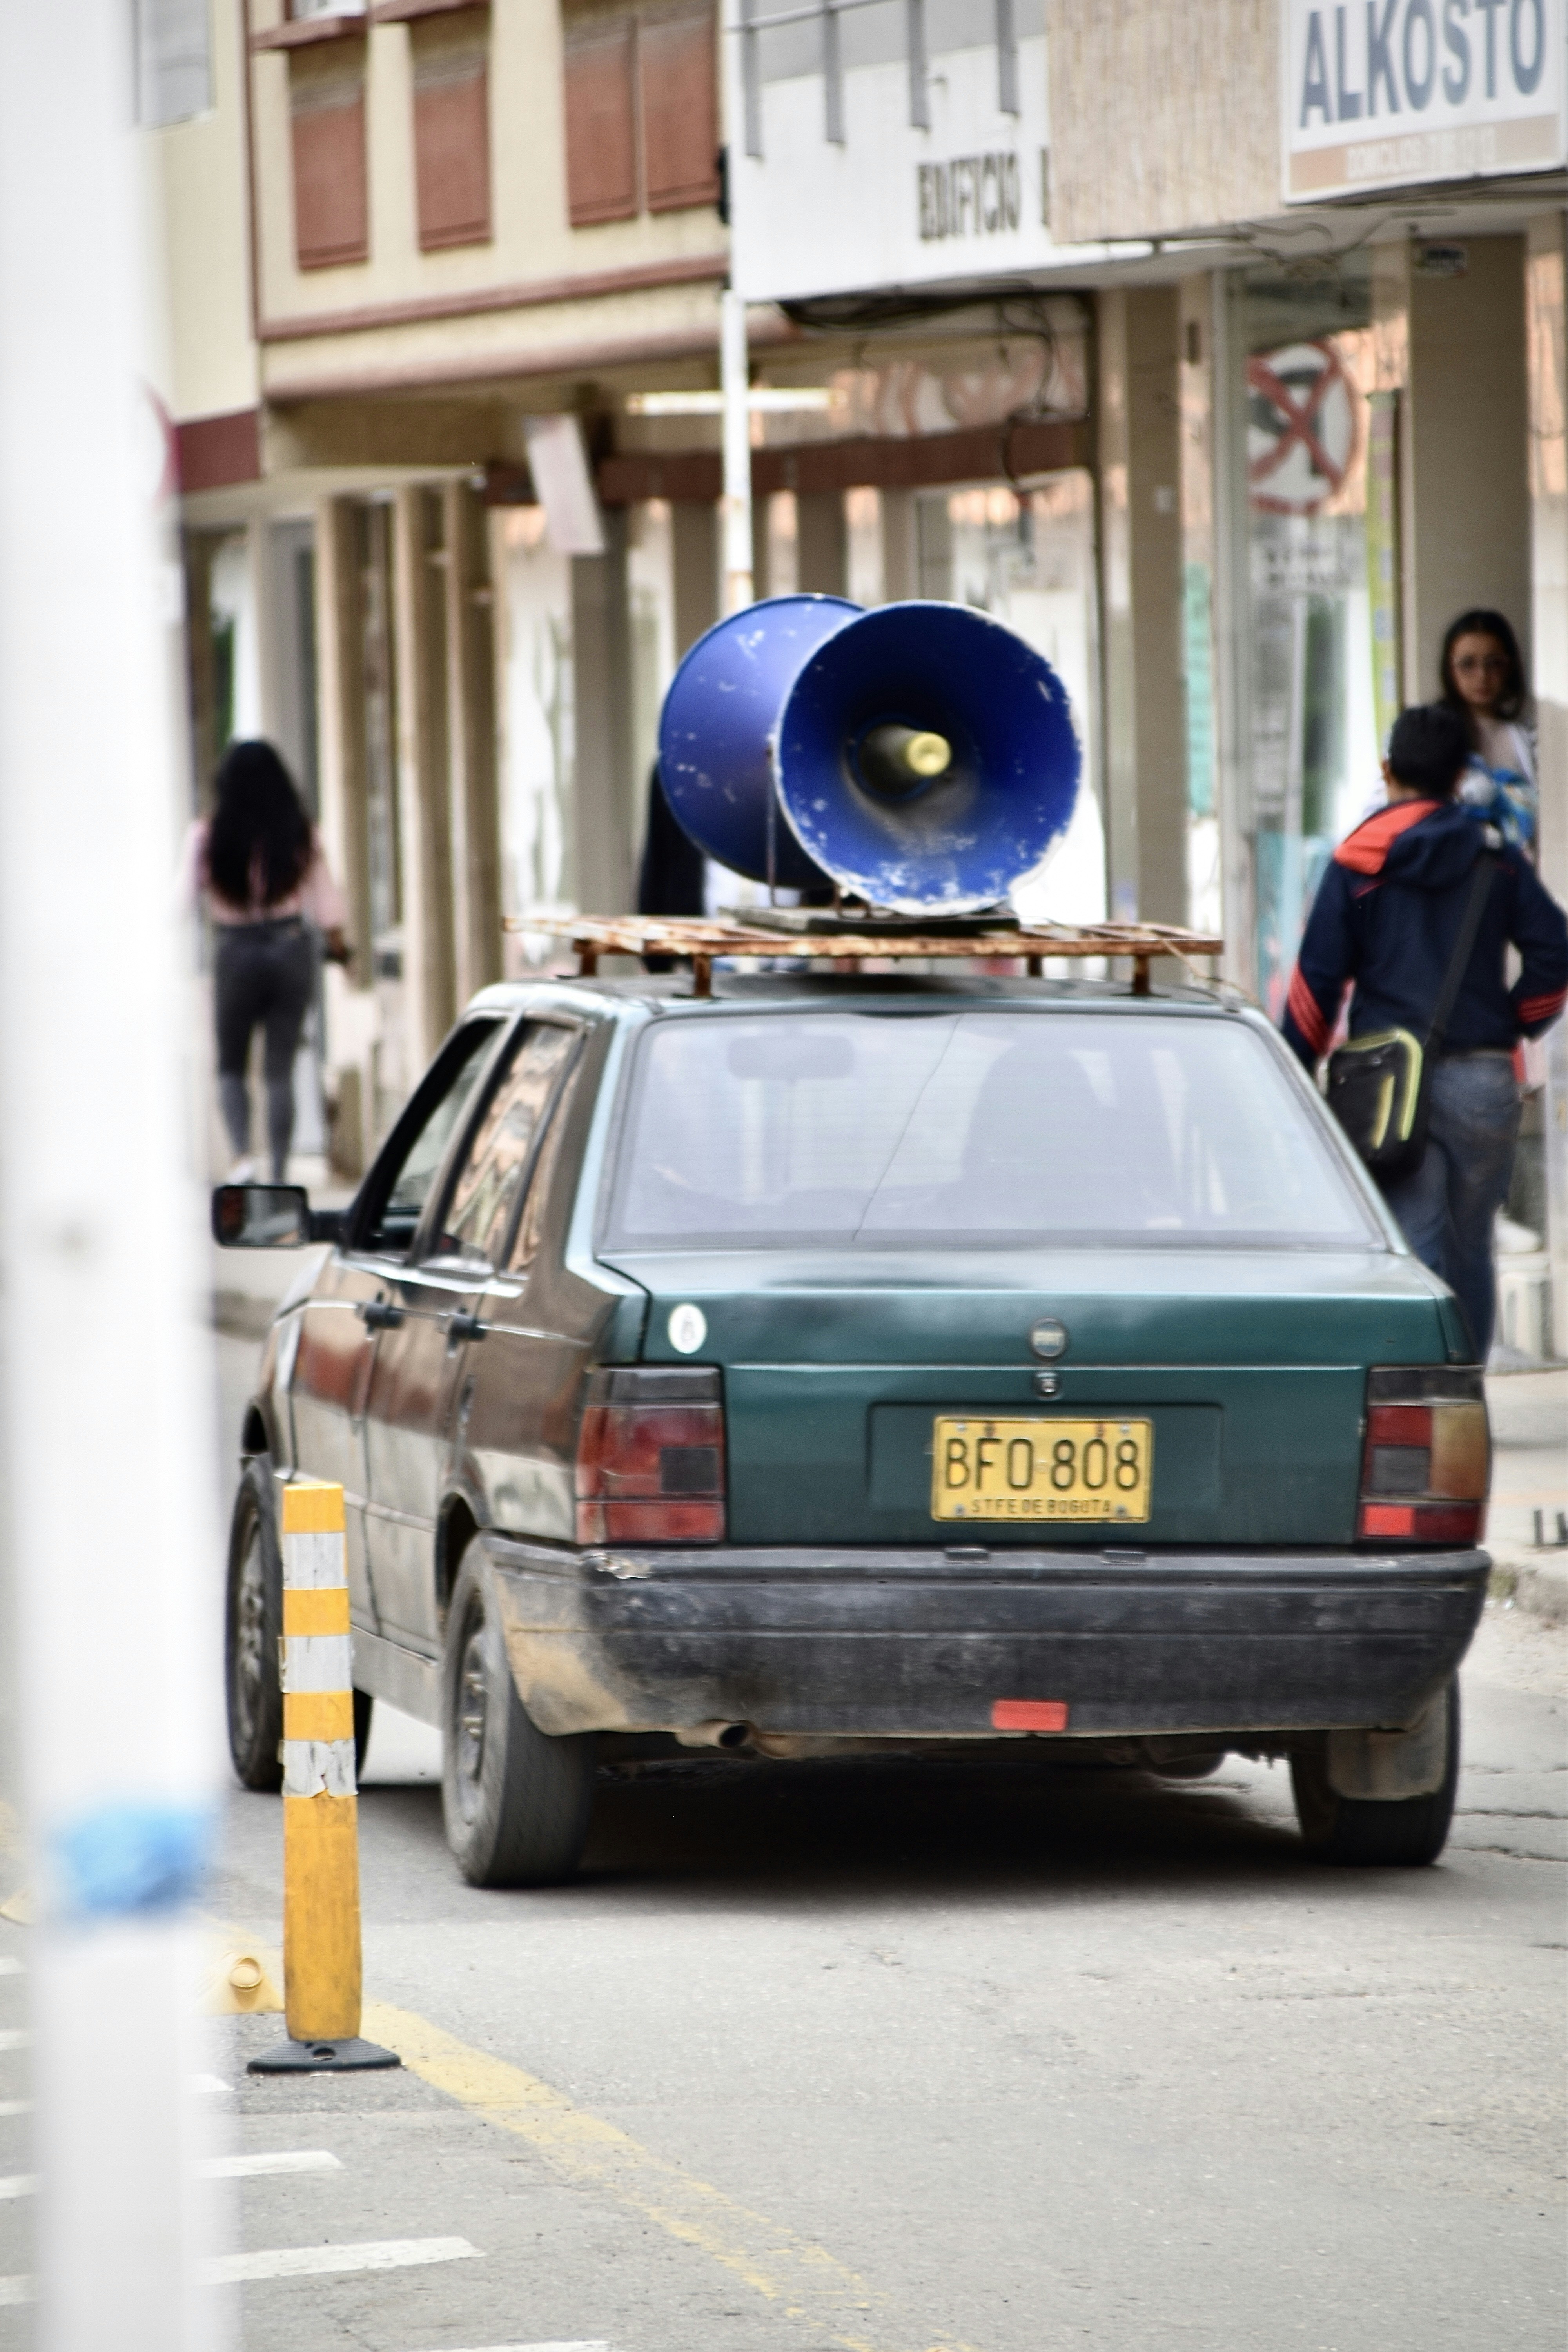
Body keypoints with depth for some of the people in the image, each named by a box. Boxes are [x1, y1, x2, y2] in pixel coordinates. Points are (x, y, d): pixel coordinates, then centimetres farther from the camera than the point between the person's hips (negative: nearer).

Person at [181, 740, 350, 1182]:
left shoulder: (209, 836, -9)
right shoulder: (301, 834, -2)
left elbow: (185, 896, -8)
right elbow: (324, 898, 4)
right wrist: (337, 944, 20)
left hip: (237, 953, -2)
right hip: (292, 949, 2)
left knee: (231, 1064, 12)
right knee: (281, 1069, 8)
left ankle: (242, 1153, -13)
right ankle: (278, 1175, 6)